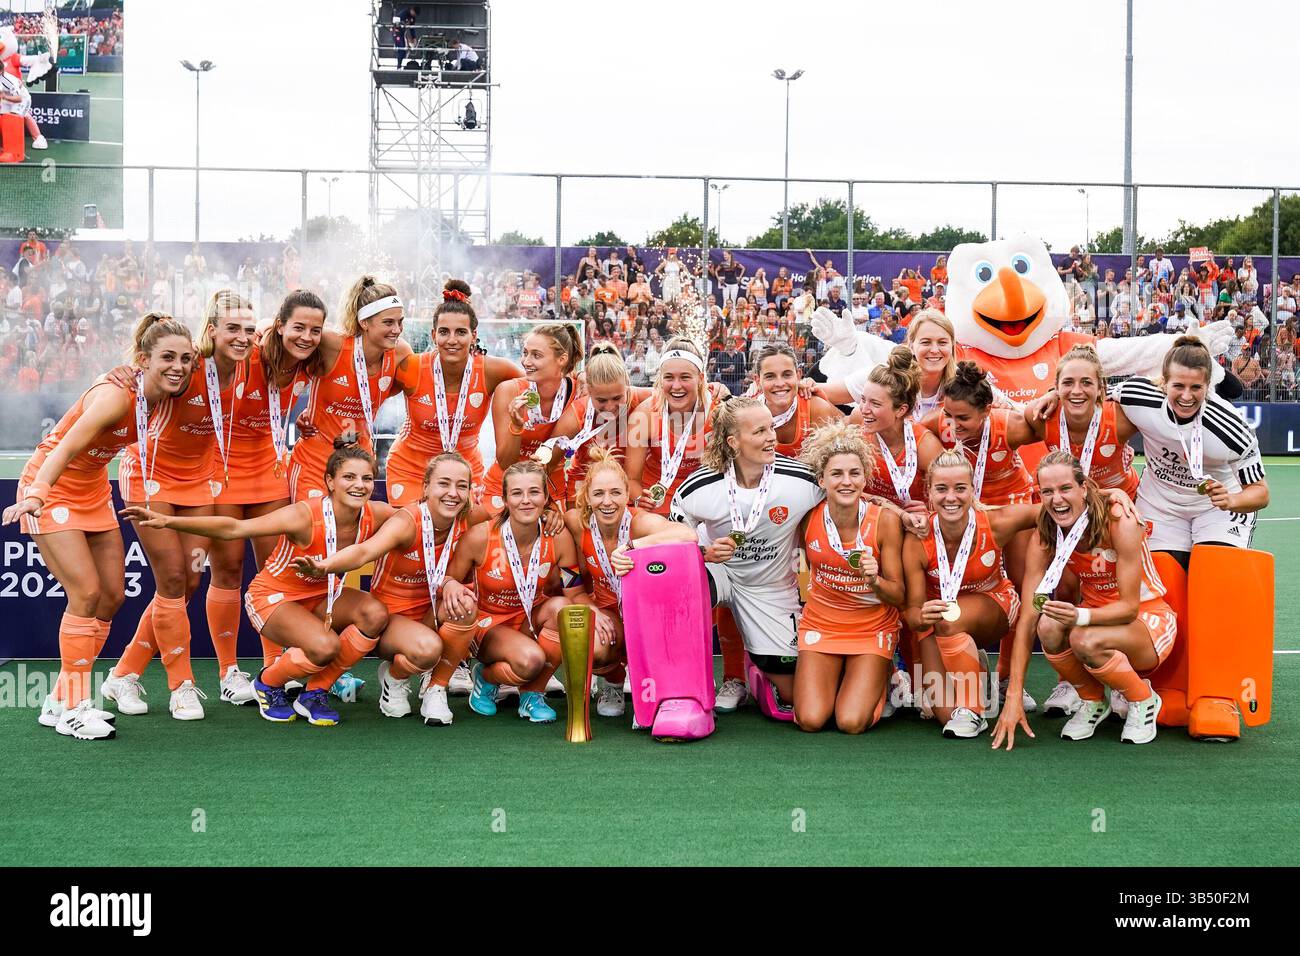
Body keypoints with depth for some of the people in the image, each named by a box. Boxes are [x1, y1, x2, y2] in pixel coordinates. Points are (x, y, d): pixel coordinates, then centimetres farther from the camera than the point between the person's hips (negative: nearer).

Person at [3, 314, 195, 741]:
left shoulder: (164, 397, -9)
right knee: (86, 593, -16)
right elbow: (65, 448, -39)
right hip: (50, 487, -8)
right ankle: (71, 710, -5)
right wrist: (35, 495, -53)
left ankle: (61, 700, 17)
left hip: (93, 491, 8)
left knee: (112, 597, 5)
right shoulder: (115, 396, -30)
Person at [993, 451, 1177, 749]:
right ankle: (1093, 701, -1)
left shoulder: (1119, 522, -24)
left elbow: (1130, 607, -24)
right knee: (1049, 626, -29)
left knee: (1085, 639, -35)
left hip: (1148, 617, -4)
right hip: (1097, 616, 4)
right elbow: (1027, 618, -16)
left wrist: (1080, 615, -46)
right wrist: (1013, 698, -23)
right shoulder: (1045, 538, -12)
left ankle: (1143, 702, -4)